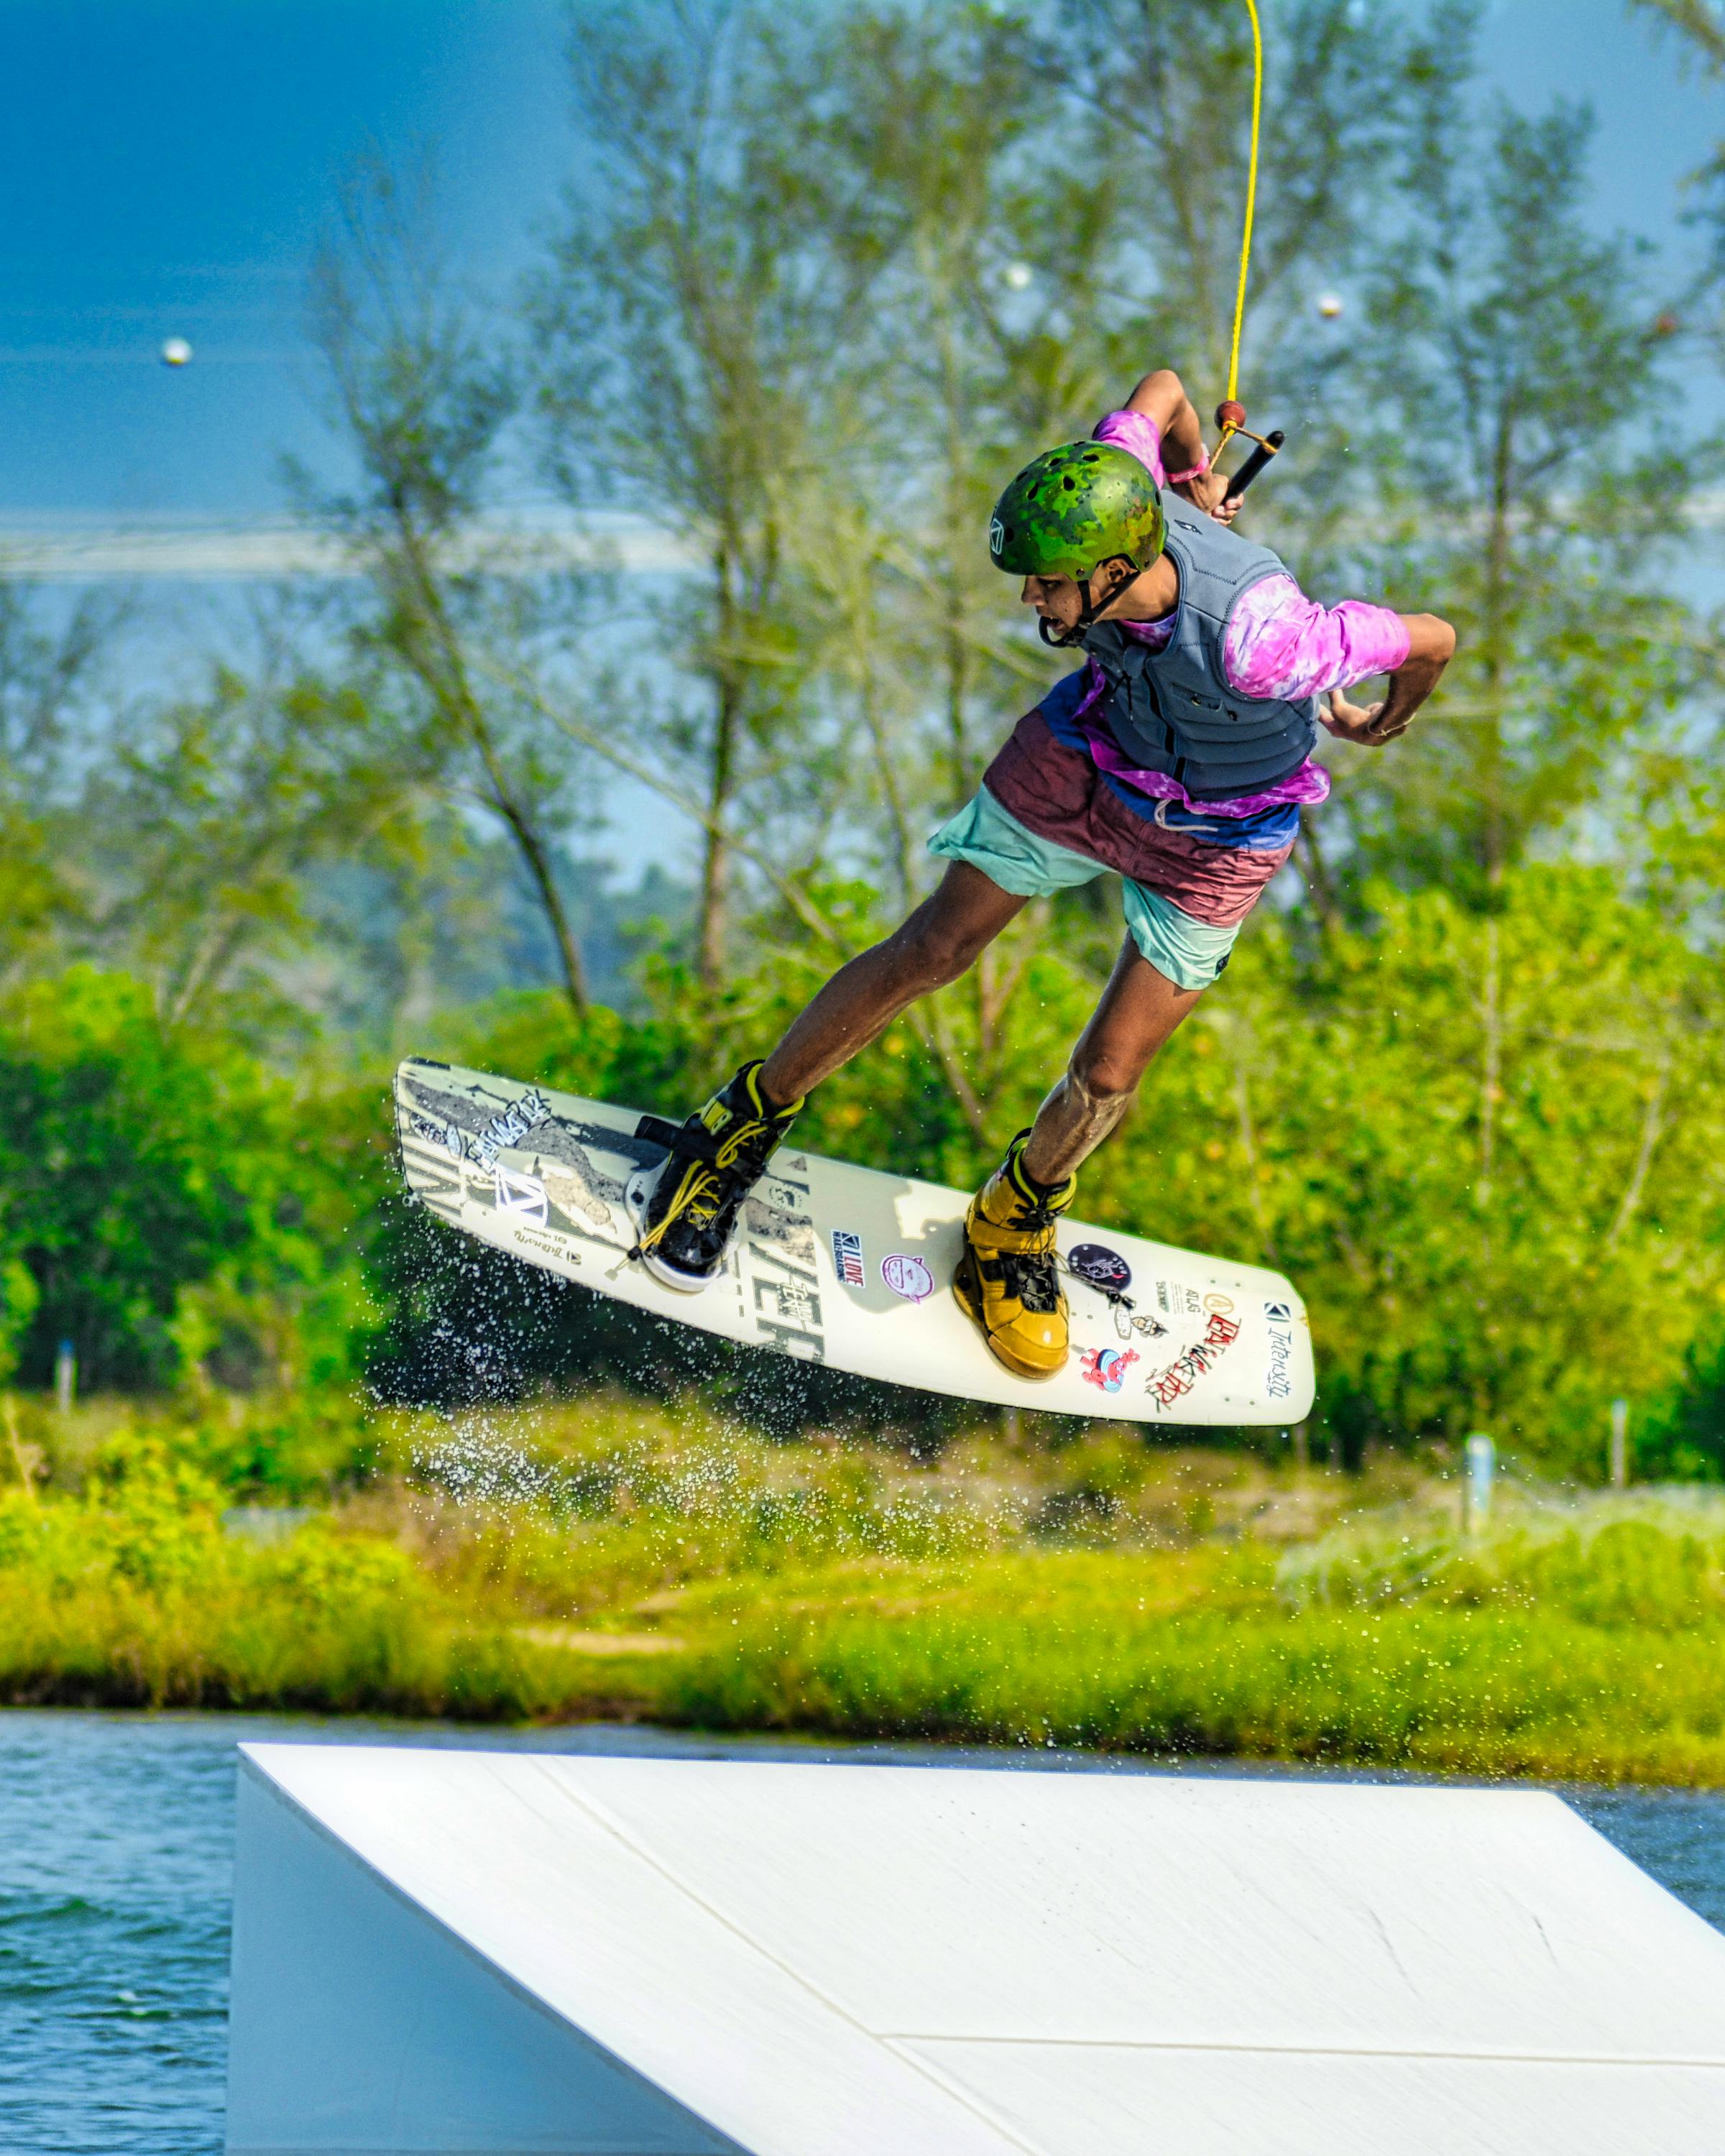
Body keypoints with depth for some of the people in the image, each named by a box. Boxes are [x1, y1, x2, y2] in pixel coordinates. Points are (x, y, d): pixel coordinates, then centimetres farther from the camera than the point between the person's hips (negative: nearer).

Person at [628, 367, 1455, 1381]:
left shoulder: (1256, 641, -44)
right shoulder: (1104, 506, -30)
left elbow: (1434, 638, -29)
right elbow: (1164, 388, -10)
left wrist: (1383, 725, -7)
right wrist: (1198, 476, 8)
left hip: (1216, 836, -3)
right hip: (1086, 757, 3)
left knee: (1109, 1075, 3)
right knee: (930, 953, 7)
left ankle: (1021, 1214, 35)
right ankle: (749, 1124, 27)